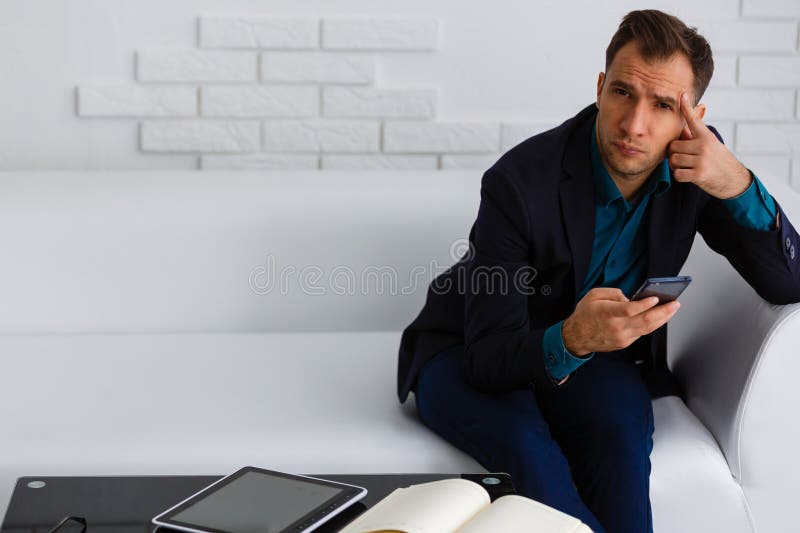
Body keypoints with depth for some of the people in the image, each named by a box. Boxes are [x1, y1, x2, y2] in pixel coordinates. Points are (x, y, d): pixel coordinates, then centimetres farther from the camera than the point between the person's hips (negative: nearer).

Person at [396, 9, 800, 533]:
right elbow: (487, 357, -28)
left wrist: (740, 187, -30)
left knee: (622, 427, -31)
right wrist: (570, 341, -50)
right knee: (525, 441, -36)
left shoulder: (696, 164, -13)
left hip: (588, 355, 3)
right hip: (471, 354, -3)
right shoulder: (521, 180, -27)